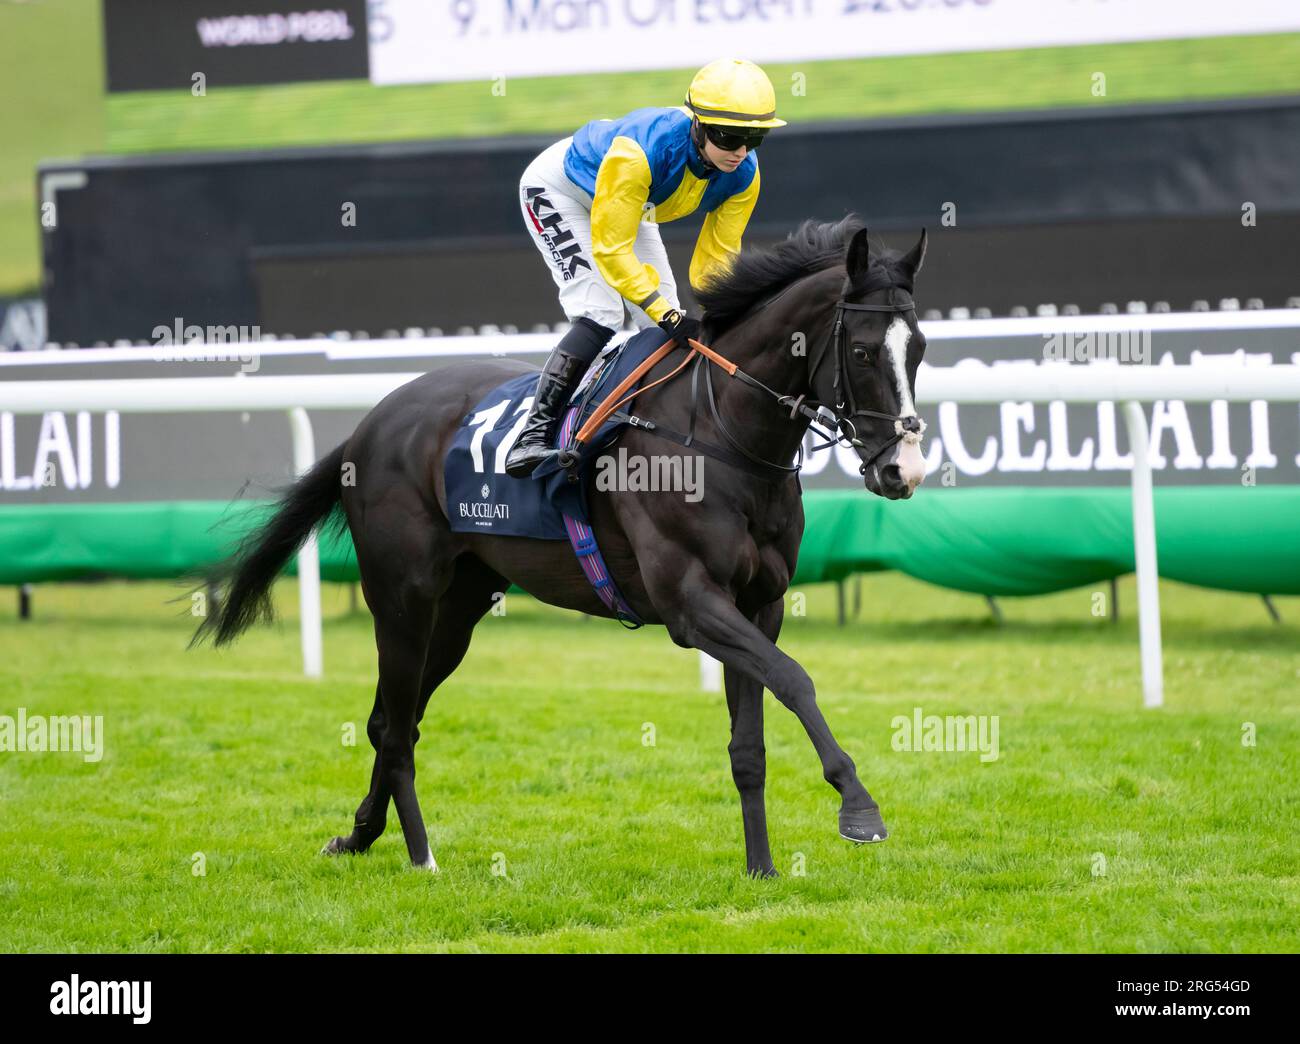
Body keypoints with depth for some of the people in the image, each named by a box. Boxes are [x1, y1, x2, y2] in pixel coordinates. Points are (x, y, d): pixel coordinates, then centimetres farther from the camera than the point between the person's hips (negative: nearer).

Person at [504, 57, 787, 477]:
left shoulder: (742, 175, -24)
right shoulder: (640, 152, -44)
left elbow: (717, 256, -12)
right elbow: (611, 249, -39)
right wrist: (665, 312, -44)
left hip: (630, 203, 7)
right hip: (558, 189, -7)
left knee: (669, 328, 0)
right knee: (600, 316, -23)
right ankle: (533, 435, -23)